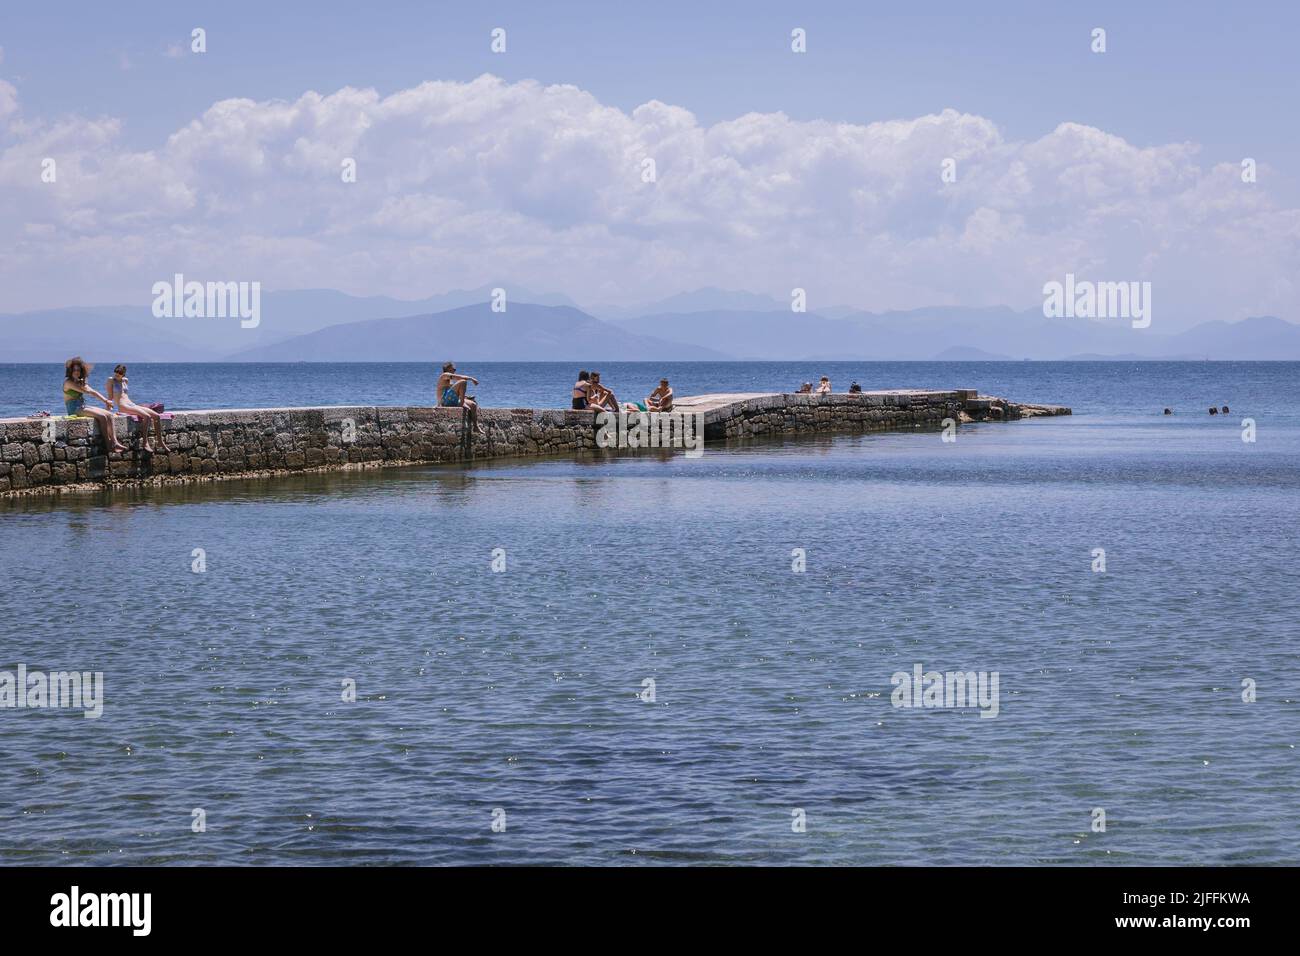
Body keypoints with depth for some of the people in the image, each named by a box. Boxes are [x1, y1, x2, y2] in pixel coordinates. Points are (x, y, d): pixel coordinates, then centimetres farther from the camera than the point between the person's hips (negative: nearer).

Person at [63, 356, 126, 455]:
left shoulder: (80, 382, 17)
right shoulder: (68, 382, -10)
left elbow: (93, 392, 14)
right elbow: (85, 391, -18)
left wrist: (106, 401, 6)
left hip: (83, 408, 9)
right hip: (74, 409, -9)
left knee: (109, 415, -7)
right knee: (102, 416, -24)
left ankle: (114, 442, -18)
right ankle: (108, 445, -21)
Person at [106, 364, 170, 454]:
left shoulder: (124, 380, 19)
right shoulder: (111, 380, 2)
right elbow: (110, 396, -3)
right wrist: (109, 409, -10)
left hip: (132, 405, 8)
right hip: (123, 407, -8)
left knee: (157, 416, -5)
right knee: (147, 416, -29)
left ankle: (160, 442, 0)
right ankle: (145, 443, -29)